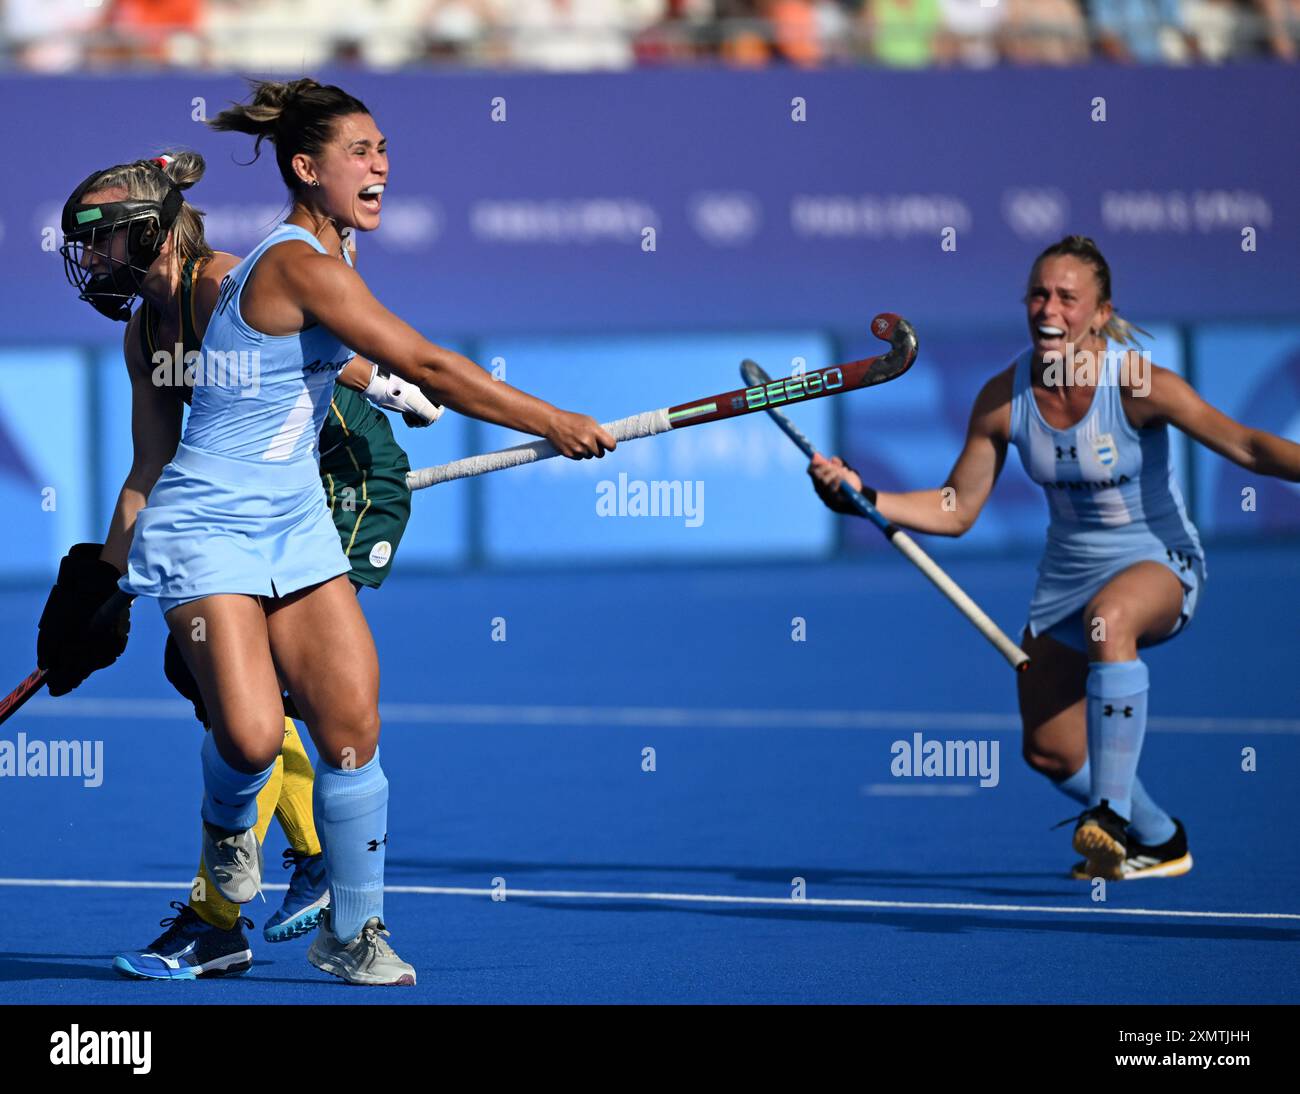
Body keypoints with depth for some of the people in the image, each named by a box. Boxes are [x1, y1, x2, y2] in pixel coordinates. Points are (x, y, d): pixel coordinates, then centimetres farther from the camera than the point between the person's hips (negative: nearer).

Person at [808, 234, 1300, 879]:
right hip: (1069, 575, 6)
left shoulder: (1138, 385, -22)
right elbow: (956, 510, -1)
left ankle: (1112, 813, -38)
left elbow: (1245, 446, -30)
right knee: (1049, 752, 5)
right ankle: (1158, 841, 34)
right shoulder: (1004, 398, -10)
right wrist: (862, 498, -13)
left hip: (1158, 565, -6)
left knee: (1107, 617, -41)